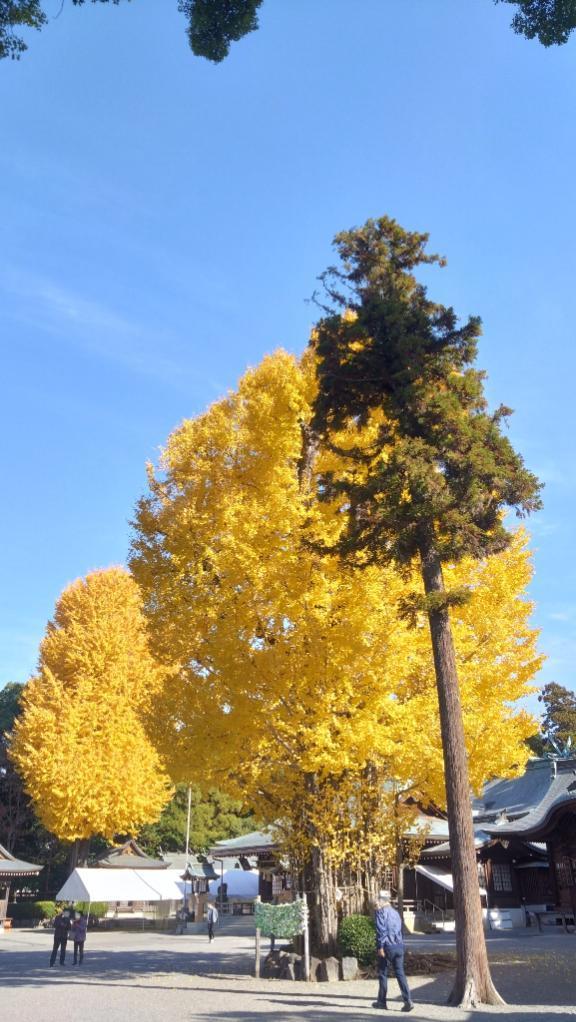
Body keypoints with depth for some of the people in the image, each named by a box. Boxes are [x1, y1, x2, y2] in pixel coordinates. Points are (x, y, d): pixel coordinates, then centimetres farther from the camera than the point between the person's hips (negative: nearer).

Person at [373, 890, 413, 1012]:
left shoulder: (381, 911, -6)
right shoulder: (395, 912, 17)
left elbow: (381, 930, -15)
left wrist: (380, 947, -15)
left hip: (387, 946, -6)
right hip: (399, 946, 6)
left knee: (383, 974, 8)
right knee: (400, 973, 3)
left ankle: (382, 1002, 15)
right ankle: (408, 1001, -9)